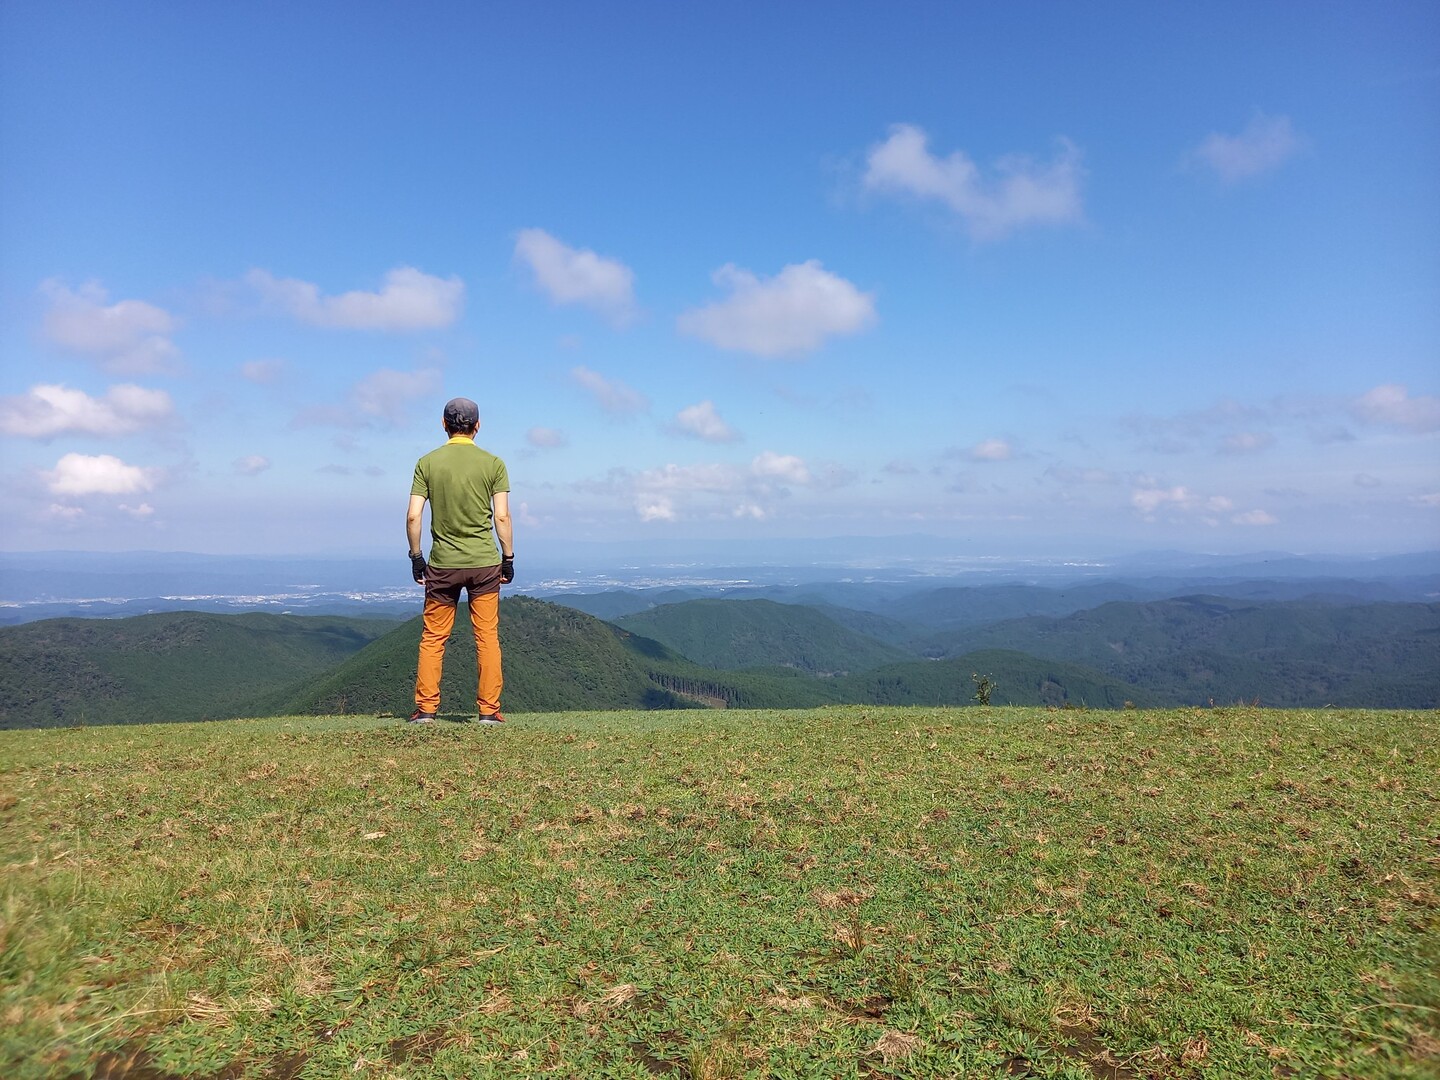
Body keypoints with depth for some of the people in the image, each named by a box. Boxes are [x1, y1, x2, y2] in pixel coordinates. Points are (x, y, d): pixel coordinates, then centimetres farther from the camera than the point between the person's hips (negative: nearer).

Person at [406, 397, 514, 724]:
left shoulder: (427, 463, 1)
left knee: (433, 638, 10)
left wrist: (416, 557, 8)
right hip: (485, 562, -1)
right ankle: (488, 710, 7)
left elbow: (413, 516, -3)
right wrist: (508, 558, 4)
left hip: (442, 564, 1)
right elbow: (502, 517, -5)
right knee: (487, 637, 5)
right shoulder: (493, 463, -2)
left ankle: (426, 708, 11)